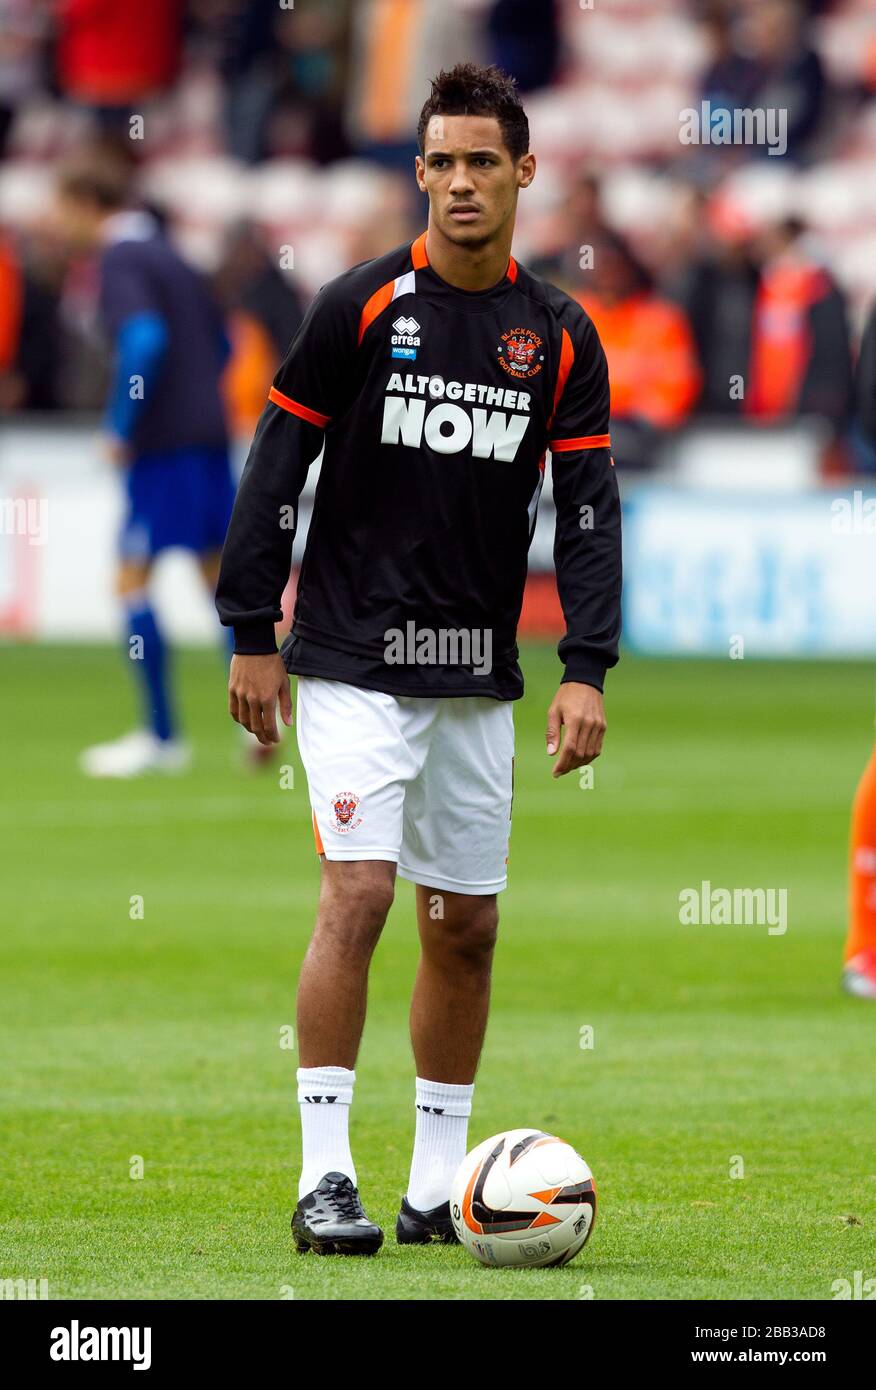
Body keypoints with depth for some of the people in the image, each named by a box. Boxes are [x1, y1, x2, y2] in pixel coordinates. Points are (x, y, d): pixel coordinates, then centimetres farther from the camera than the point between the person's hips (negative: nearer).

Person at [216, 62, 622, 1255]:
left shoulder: (561, 337, 5)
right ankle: (324, 1178, -12)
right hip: (353, 658, -4)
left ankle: (437, 1187, 15)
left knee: (466, 927, 7)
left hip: (477, 676, 4)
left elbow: (588, 508, 5)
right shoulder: (361, 306, -5)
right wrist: (252, 636, -4)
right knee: (357, 893, -15)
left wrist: (586, 670, -5)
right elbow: (276, 466, -2)